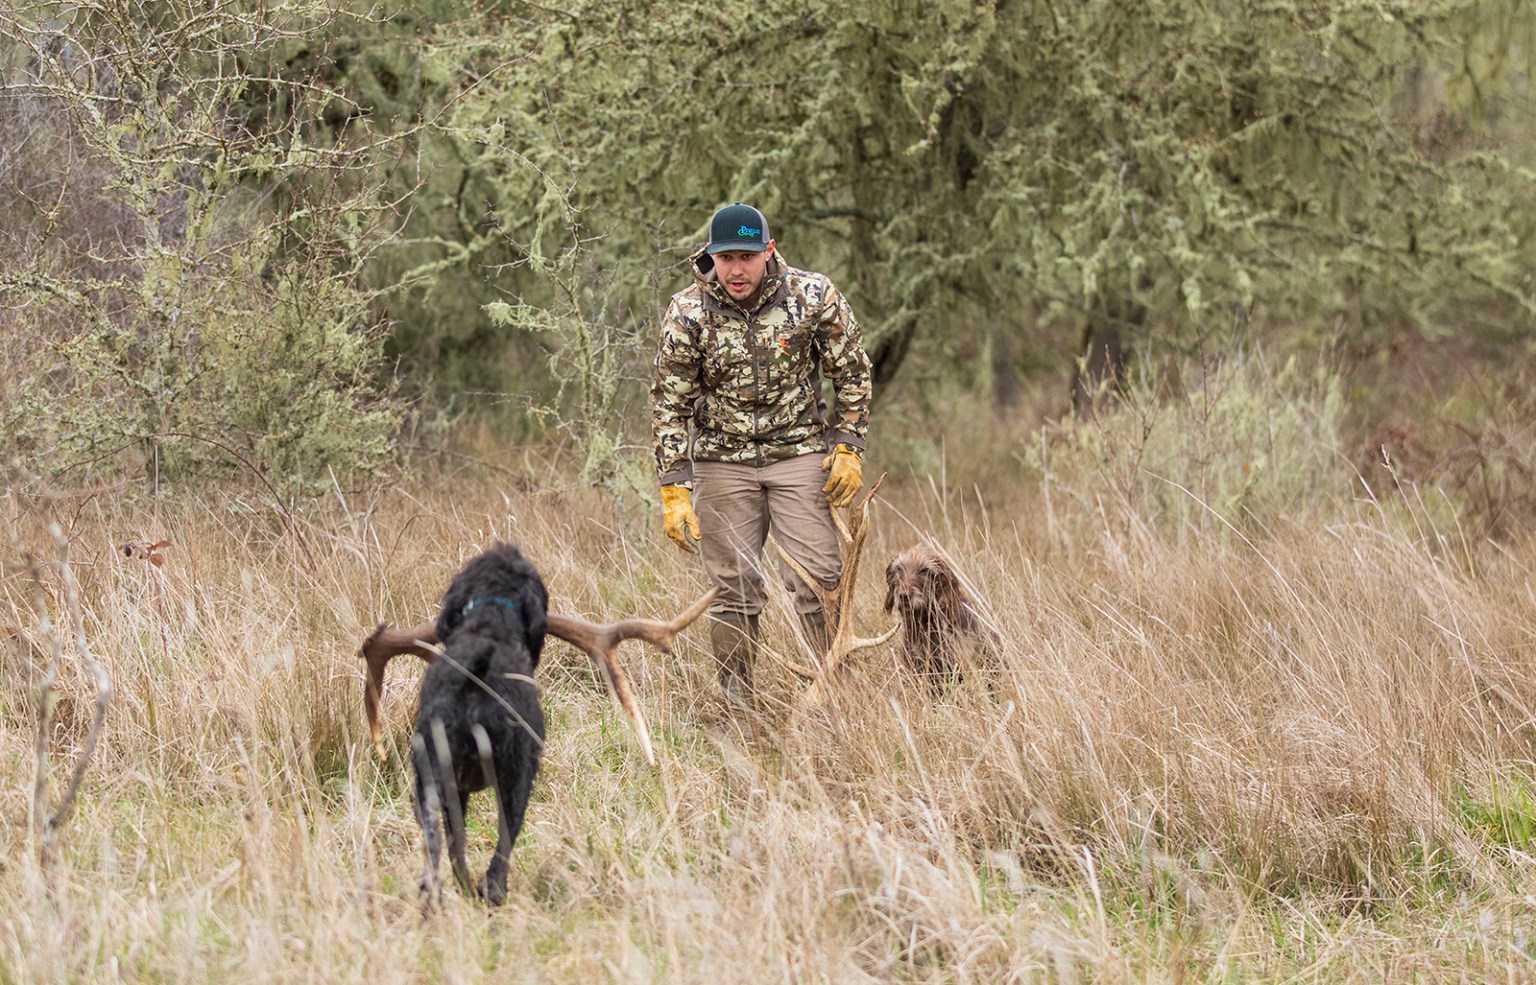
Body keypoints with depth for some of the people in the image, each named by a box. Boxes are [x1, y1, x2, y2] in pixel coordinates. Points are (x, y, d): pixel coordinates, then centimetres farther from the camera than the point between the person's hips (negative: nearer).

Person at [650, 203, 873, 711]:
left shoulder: (813, 296, -11)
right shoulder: (687, 313, -12)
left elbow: (852, 373, 2)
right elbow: (670, 404, -6)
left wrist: (849, 448, -4)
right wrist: (674, 490, -10)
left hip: (800, 453, 0)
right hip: (722, 462, 0)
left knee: (817, 582, -7)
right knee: (734, 591, 2)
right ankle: (736, 708, 9)